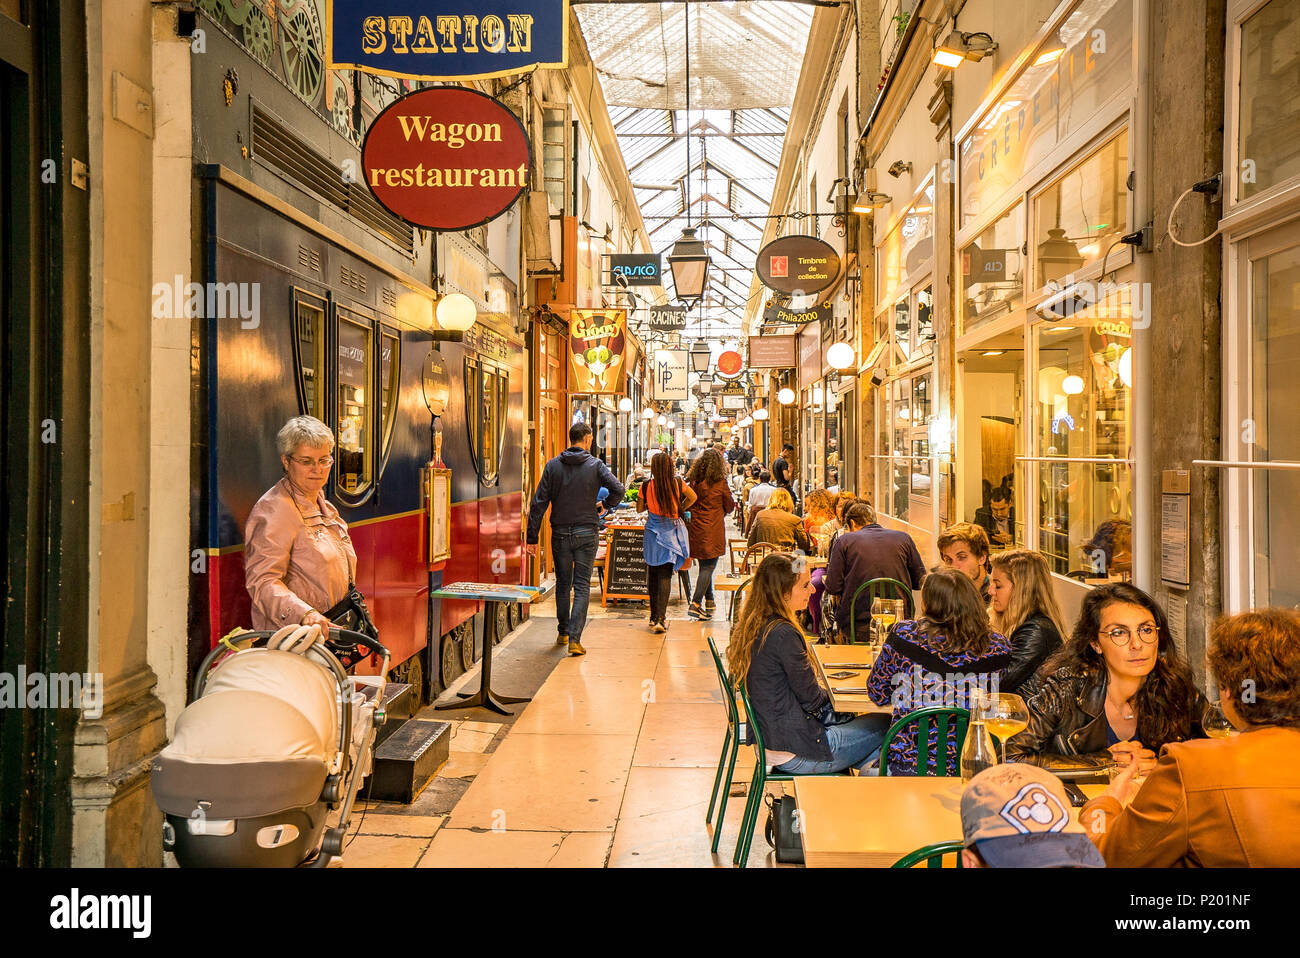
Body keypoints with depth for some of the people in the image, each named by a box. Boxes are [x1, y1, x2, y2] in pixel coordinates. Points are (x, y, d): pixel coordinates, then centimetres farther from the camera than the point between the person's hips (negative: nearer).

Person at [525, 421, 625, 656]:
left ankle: (562, 633, 27)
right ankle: (574, 639, -7)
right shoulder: (596, 465, -5)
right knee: (582, 587, 1)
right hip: (586, 533, -2)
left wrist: (532, 537, 0)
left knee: (563, 584, 17)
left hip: (560, 534, 2)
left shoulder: (553, 466, 0)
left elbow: (539, 503, -3)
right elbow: (619, 490, -14)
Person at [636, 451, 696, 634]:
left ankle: (654, 616, 25)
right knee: (665, 576, -1)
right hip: (671, 532, 0)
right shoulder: (678, 484, -7)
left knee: (652, 574, 15)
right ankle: (660, 618, -10)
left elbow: (639, 508, 3)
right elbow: (693, 497, 8)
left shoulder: (646, 486, -9)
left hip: (653, 532, 1)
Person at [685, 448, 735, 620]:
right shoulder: (720, 482, -9)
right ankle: (695, 604, -11)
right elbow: (729, 506, 2)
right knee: (708, 567, -3)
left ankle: (709, 602, 24)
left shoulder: (694, 482, 3)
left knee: (704, 566, 16)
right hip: (712, 531, -5)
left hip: (696, 530, 5)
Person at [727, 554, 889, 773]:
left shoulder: (752, 627, 4)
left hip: (769, 741, 9)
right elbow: (811, 697, -16)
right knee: (885, 725, 3)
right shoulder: (783, 634, -24)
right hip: (795, 753, -9)